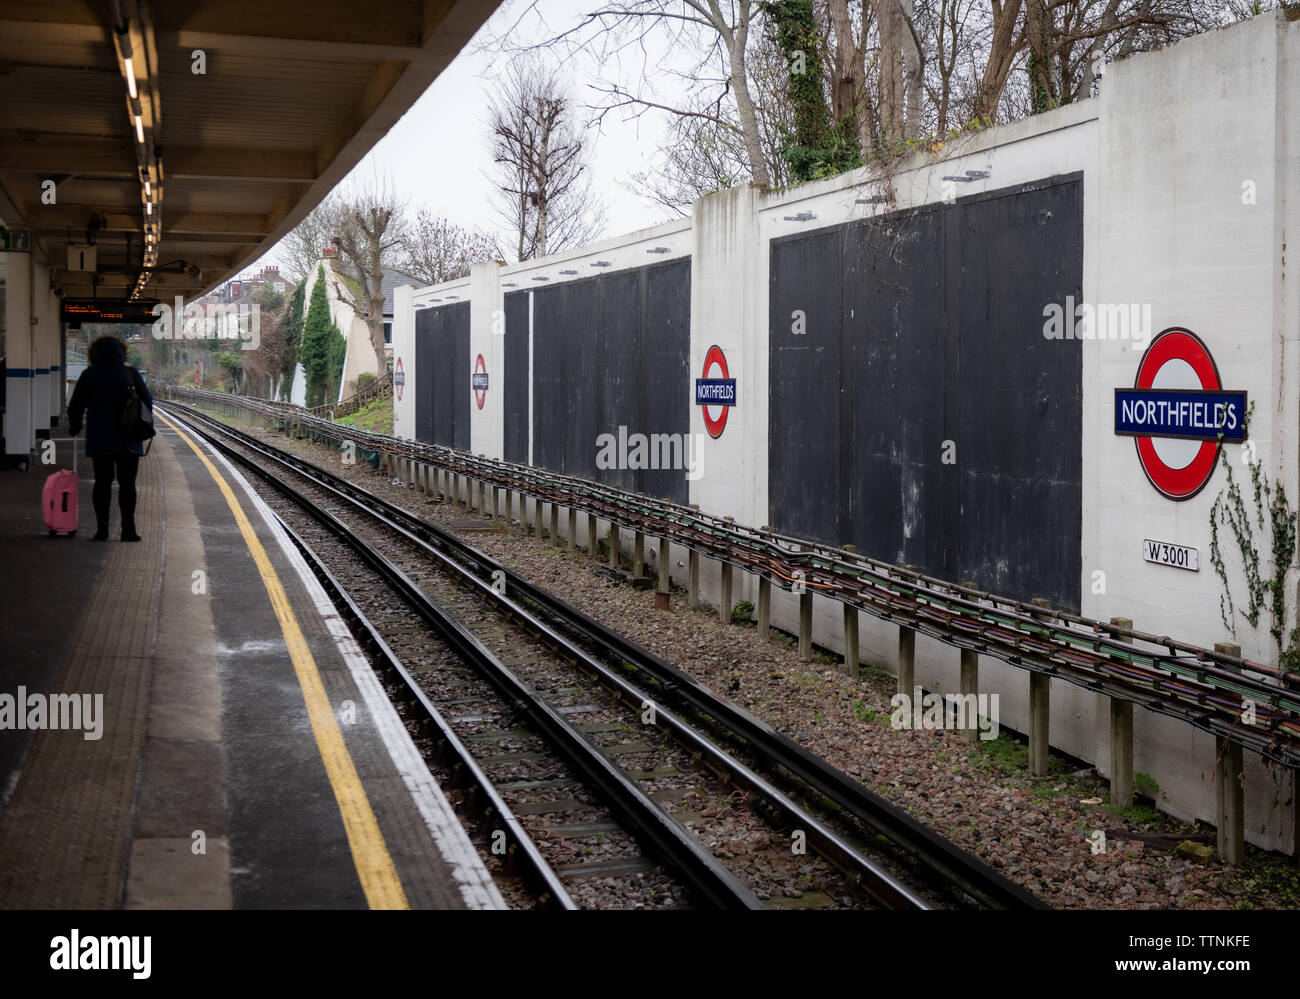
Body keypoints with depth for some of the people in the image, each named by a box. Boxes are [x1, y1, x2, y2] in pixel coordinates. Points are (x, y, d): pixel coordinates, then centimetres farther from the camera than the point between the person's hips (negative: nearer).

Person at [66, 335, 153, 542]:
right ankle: (128, 529, -3)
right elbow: (147, 401, 2)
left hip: (98, 439, 1)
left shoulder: (89, 375, 1)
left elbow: (76, 406, 5)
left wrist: (74, 427, 21)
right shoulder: (131, 373, 0)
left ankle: (102, 528, 3)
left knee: (102, 482, 8)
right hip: (127, 439, -1)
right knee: (127, 483, 3)